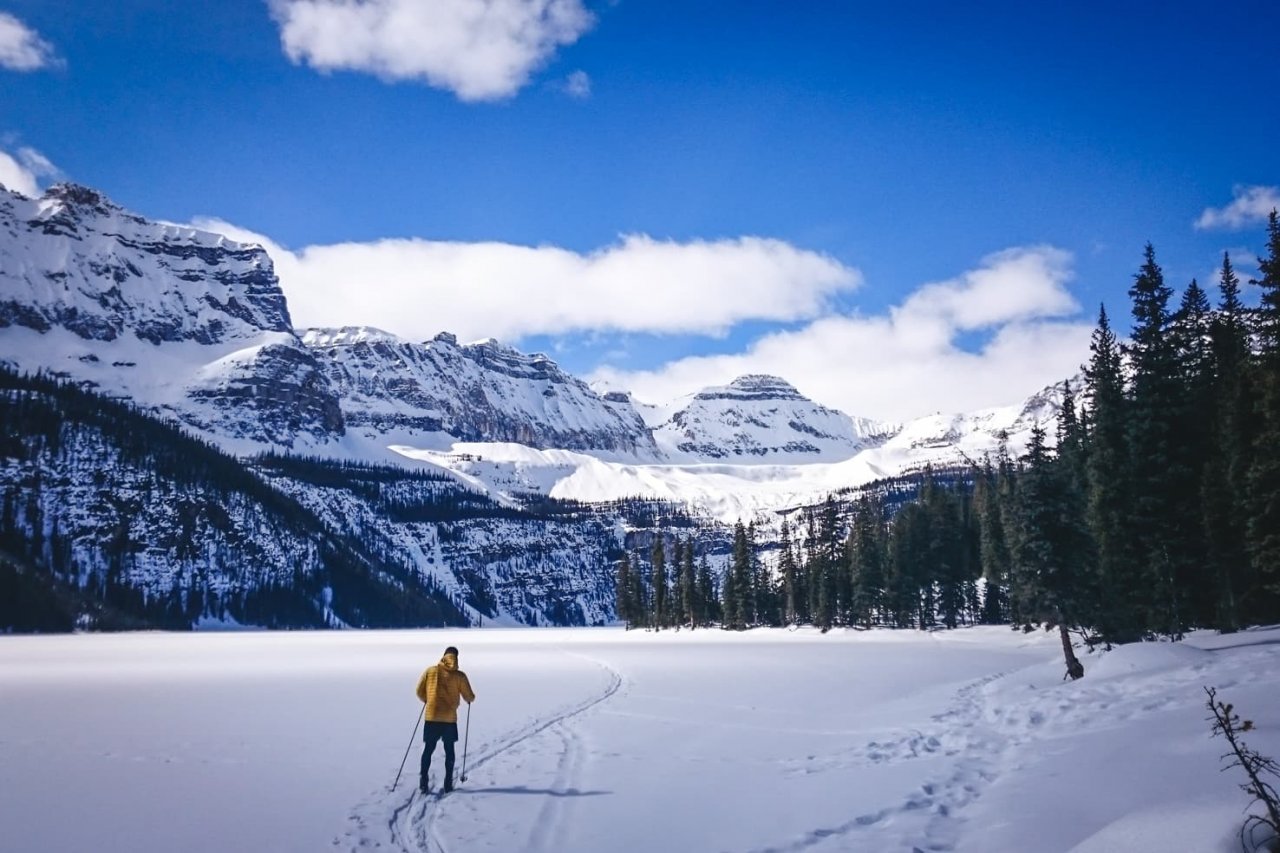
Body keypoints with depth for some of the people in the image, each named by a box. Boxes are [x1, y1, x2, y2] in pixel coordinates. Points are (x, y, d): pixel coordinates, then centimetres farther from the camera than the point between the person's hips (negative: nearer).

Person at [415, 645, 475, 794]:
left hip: (431, 716, 1)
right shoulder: (459, 675, -4)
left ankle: (424, 780, 1)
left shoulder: (430, 671, 0)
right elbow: (469, 697, 0)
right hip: (450, 718, -1)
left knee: (428, 749, 11)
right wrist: (471, 698, 24)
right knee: (449, 750, 13)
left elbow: (419, 691, 5)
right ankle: (448, 783, 13)